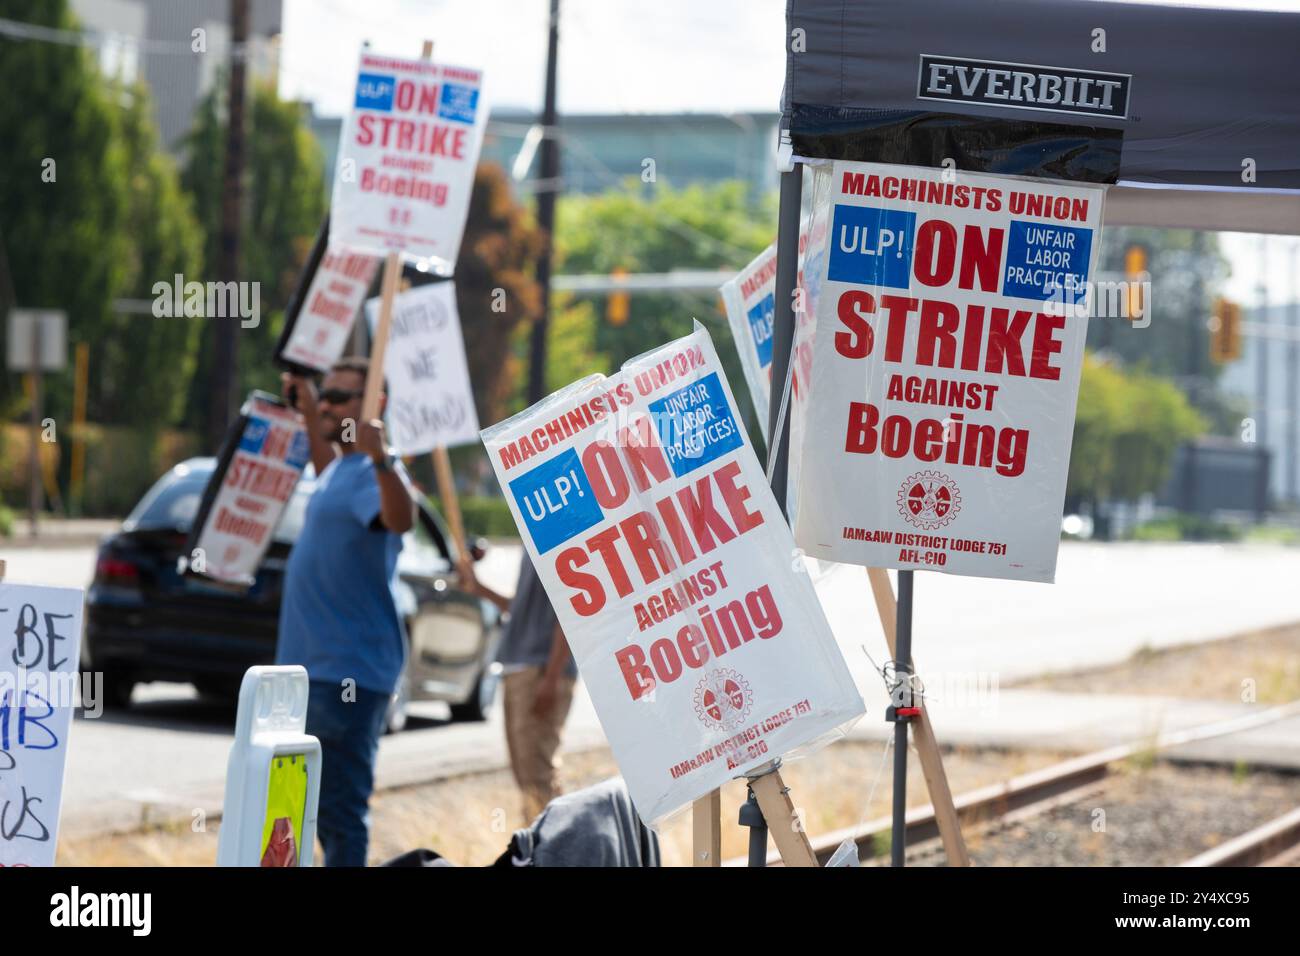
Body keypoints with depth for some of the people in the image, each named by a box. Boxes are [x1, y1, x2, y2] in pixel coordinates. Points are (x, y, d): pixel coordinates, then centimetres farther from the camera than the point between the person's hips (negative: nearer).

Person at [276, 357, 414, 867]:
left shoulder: (375, 473, -14)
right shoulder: (342, 467, 16)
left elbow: (401, 518, -37)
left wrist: (381, 459, -53)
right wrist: (307, 409, 43)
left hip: (347, 671, -11)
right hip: (315, 666, 11)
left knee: (339, 810, -11)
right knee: (322, 806, 18)